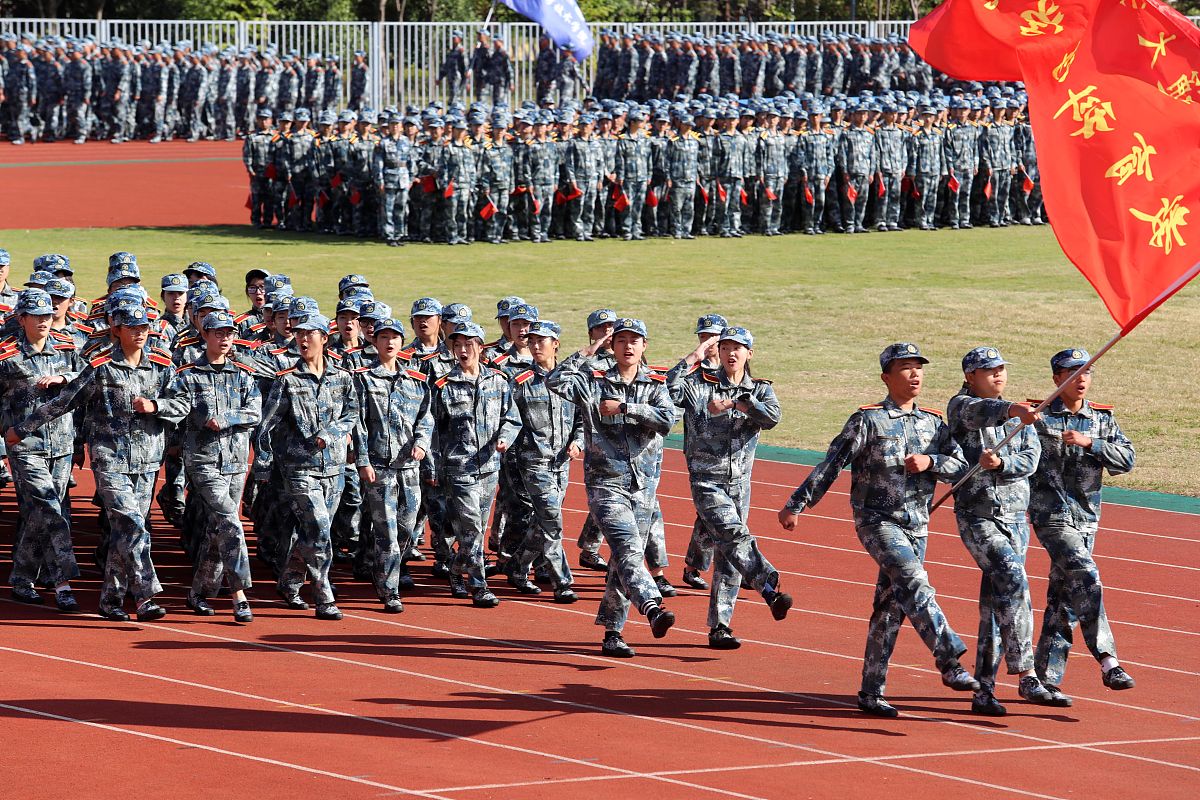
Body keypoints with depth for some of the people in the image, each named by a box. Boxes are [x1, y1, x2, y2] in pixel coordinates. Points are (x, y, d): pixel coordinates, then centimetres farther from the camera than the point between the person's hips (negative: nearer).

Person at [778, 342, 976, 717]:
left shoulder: (933, 422, 11)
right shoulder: (868, 420, -5)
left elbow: (961, 467, 5)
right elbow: (831, 464, -7)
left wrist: (930, 462, -14)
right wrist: (797, 505, -10)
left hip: (917, 527, 5)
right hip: (878, 521, -5)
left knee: (890, 609, 7)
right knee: (915, 585, -24)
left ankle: (871, 692, 12)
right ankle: (950, 664, -30)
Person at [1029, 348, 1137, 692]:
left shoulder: (1103, 419, 9)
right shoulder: (1038, 416, -2)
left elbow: (1126, 458, -3)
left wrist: (1089, 442, -13)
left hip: (1087, 518, 5)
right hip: (1051, 515, -5)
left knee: (1065, 599, 8)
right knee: (1085, 577, -22)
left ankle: (1046, 678, 14)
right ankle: (1107, 661, -27)